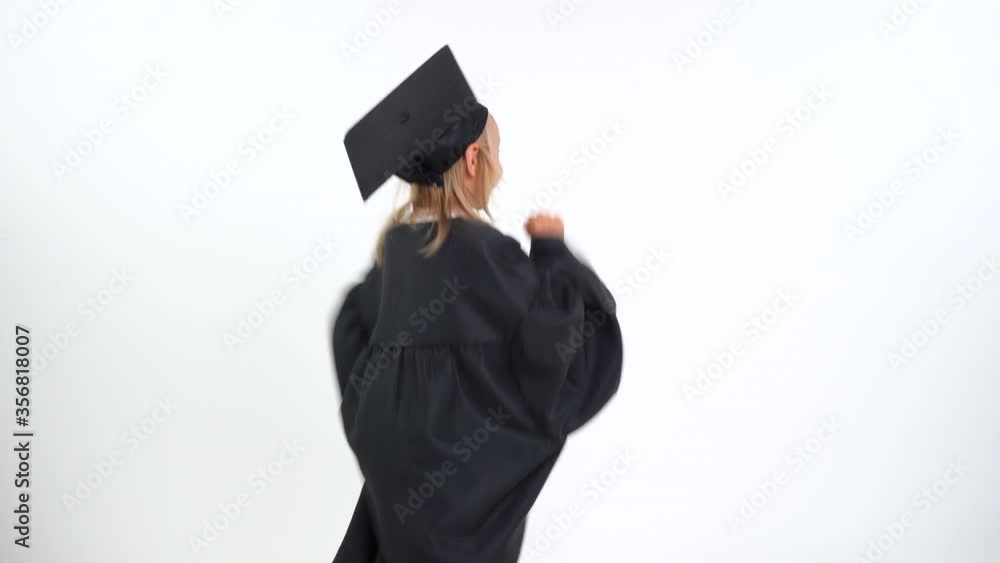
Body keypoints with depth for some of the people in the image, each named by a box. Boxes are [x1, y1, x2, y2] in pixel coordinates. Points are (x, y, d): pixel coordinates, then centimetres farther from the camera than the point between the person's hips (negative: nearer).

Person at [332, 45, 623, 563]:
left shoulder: (399, 238, 2)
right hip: (457, 452, -7)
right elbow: (555, 339, -20)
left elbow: (355, 321, 12)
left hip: (398, 436, 7)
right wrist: (551, 250, -10)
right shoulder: (482, 250, -23)